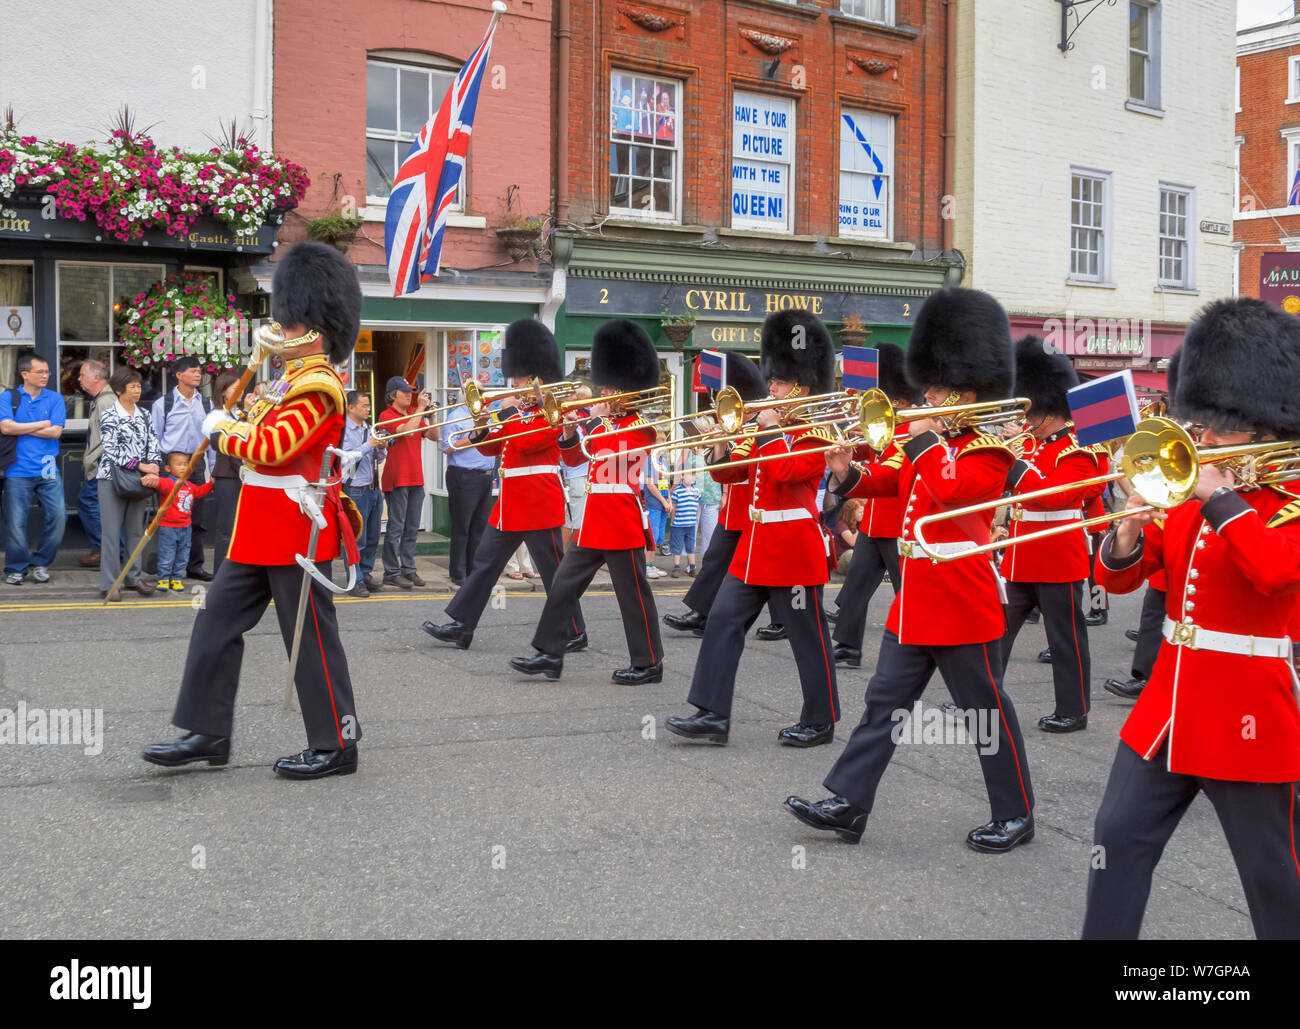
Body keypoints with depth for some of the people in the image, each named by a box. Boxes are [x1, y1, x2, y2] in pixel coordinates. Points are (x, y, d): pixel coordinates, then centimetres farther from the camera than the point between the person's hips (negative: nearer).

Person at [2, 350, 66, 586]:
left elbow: (55, 432, -5)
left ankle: (40, 563, 13)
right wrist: (41, 424, -5)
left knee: (58, 516, -4)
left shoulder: (54, 398, 7)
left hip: (47, 470, 2)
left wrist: (21, 428, -5)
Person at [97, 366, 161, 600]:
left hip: (141, 479, 5)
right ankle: (108, 583, -2)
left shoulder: (145, 415, 12)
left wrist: (152, 469, -11)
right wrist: (140, 465, -17)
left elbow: (153, 444, 7)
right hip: (112, 478, -5)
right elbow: (112, 449, -12)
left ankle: (134, 577, 18)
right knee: (111, 532, -4)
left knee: (136, 530, 10)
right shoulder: (109, 416, -3)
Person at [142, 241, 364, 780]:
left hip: (295, 527, -10)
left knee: (311, 637, -1)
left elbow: (271, 449, -24)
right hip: (262, 530, 10)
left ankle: (336, 745, 11)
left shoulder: (316, 388, -17)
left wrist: (220, 429, -8)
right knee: (217, 620, 10)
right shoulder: (296, 380, 15)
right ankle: (208, 732, 18)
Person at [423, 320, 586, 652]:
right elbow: (492, 448, 18)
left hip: (538, 503, -9)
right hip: (510, 504, 9)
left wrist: (509, 411, -10)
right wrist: (481, 428, -1)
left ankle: (575, 633, 9)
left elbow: (524, 442, -22)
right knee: (485, 562, 8)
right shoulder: (519, 411, 17)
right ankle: (461, 626, 11)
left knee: (554, 570, -2)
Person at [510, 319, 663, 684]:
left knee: (633, 593, 0)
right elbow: (573, 457, 16)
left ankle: (649, 664, 11)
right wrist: (571, 432, -1)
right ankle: (550, 655, 11)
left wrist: (595, 419, -13)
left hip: (622, 520, -9)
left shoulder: (641, 426, -10)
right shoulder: (607, 423, 15)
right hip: (594, 521, 9)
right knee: (564, 584, 6)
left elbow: (603, 449, -25)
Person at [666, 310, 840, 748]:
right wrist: (720, 449, -3)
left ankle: (820, 722, 16)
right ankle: (713, 716, 3)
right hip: (756, 545, 8)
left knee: (808, 637, 3)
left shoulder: (815, 432, -10)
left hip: (793, 548, -8)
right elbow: (737, 468, 16)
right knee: (722, 621, 1)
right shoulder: (768, 428, 14)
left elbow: (786, 472, -27)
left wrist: (770, 430, -17)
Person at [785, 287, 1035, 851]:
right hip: (914, 604, 8)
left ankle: (1015, 815, 19)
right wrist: (847, 474, -2)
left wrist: (925, 439, -18)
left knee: (987, 712, 4)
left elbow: (953, 487, -30)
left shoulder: (987, 449, -12)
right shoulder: (932, 443, 13)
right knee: (884, 703, 9)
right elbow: (891, 480, 17)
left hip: (962, 608, -8)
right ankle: (848, 804, 13)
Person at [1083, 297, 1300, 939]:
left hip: (1247, 718, -6)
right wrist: (1126, 539, -13)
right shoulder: (1184, 499, 8)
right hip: (1166, 707, 6)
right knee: (1119, 836, 6)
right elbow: (1118, 578, 7)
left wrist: (1218, 498, -23)